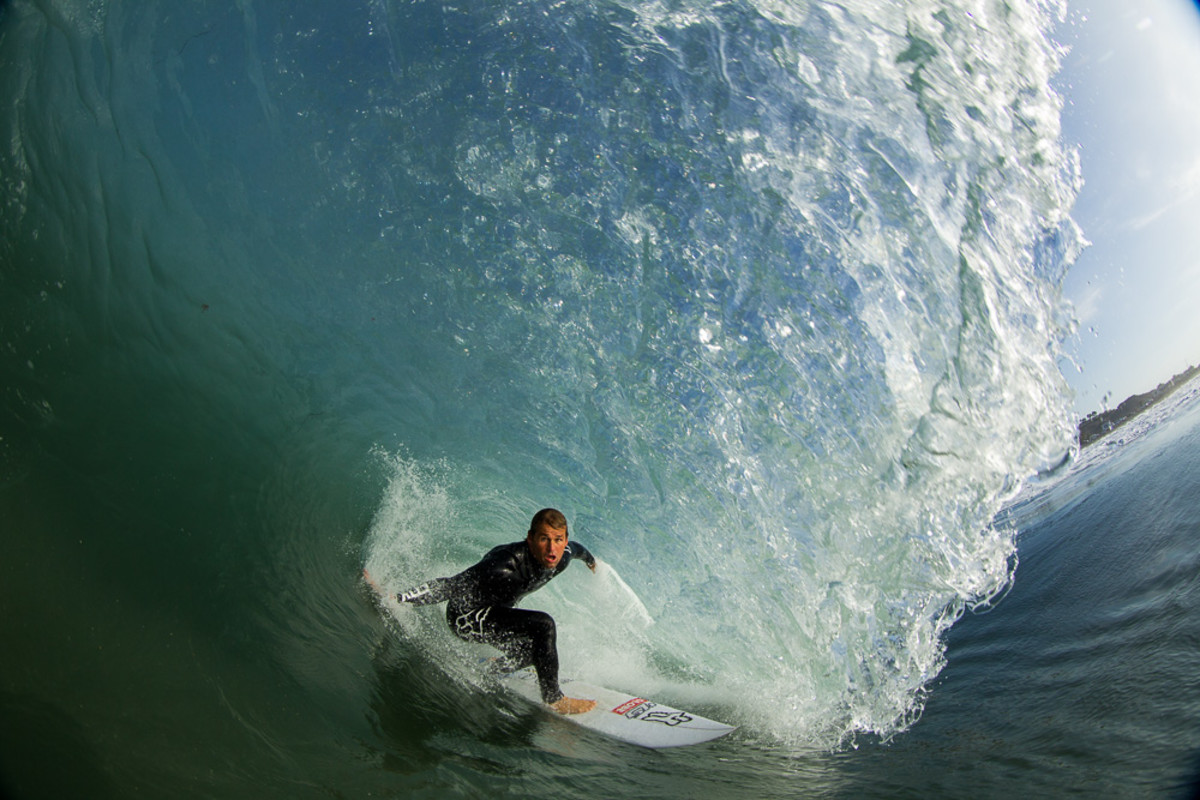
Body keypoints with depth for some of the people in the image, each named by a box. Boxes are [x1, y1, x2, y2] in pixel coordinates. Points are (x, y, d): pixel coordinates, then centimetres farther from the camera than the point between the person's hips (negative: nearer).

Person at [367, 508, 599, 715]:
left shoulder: (564, 554, -15)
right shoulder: (508, 564, -37)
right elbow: (450, 587, -35)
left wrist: (590, 561, 34)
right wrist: (396, 598, -42)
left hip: (495, 611, 8)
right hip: (466, 615, -8)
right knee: (543, 625, -25)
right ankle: (554, 699, -9)